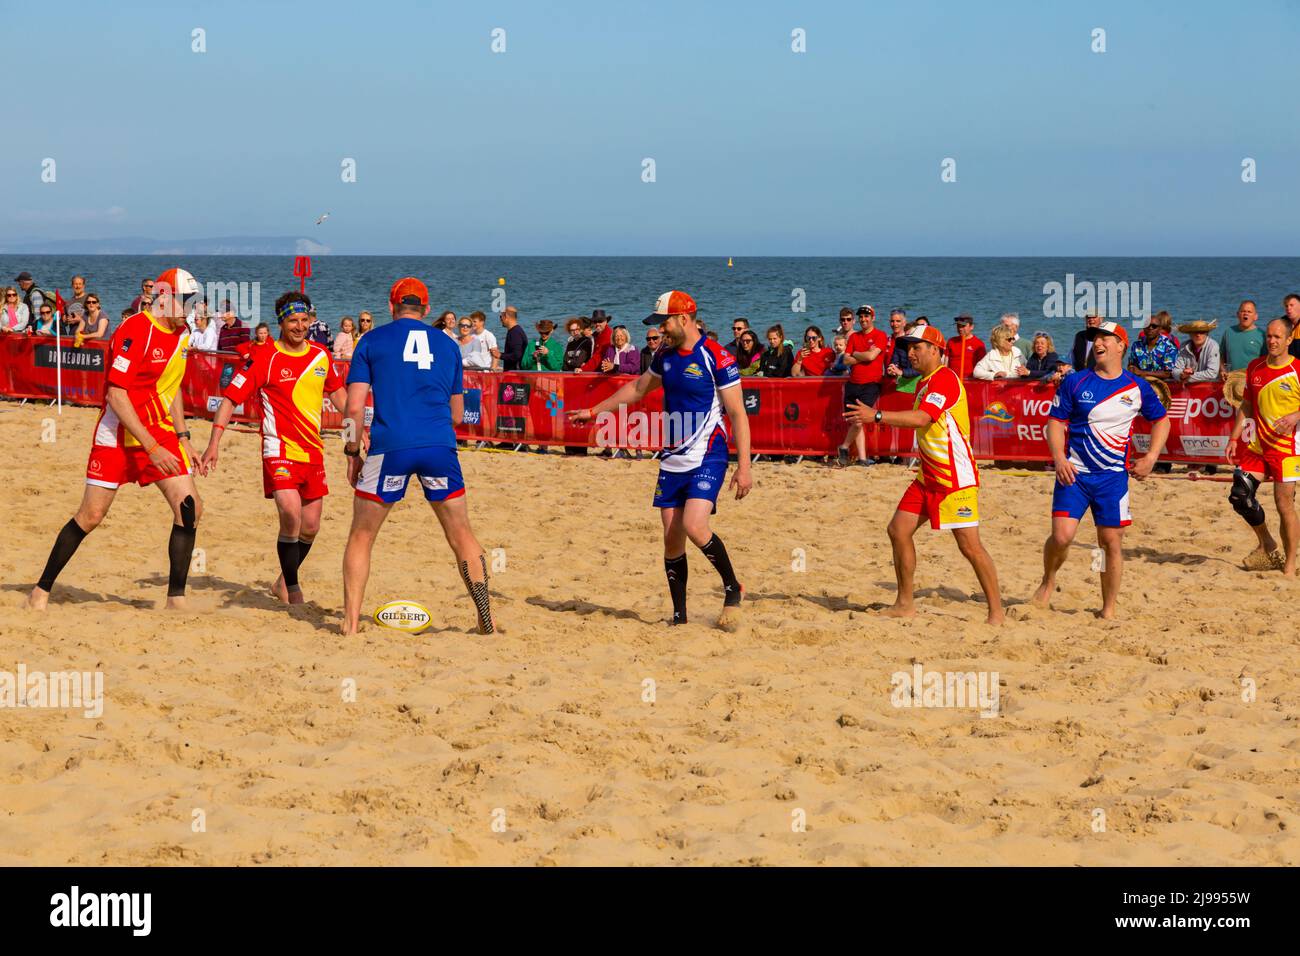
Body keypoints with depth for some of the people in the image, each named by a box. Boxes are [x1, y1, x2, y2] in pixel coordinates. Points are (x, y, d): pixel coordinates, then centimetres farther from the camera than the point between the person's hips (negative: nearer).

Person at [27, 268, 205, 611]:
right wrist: (151, 447, -24)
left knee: (190, 508, -8)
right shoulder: (135, 332, -19)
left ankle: (176, 599, 0)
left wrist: (183, 438, 13)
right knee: (91, 516, -3)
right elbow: (116, 395, -22)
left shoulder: (181, 334, 7)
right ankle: (42, 590, 12)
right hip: (118, 437, -7)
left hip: (160, 433, 7)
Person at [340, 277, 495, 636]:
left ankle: (351, 622, 5)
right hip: (440, 446, 2)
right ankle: (486, 621, 11)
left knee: (361, 537, 11)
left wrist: (352, 453, 12)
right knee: (462, 536, 13)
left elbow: (354, 407, 2)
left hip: (390, 446, -2)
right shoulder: (447, 344, 17)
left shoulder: (372, 341, 9)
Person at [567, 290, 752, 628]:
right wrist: (594, 412, 31)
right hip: (672, 460, 7)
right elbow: (638, 388, 27)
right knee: (672, 539, 3)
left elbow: (738, 414, -11)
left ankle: (733, 589, -2)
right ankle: (679, 616, 11)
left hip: (708, 458, -7)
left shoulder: (717, 358, -11)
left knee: (694, 526, -23)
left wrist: (744, 467, -16)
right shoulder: (665, 356, 9)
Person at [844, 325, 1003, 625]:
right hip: (927, 476, 10)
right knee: (899, 530, 4)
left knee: (969, 544, -9)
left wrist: (877, 416, -29)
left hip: (956, 478, -10)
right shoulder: (923, 383, 16)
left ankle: (996, 612, -1)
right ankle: (905, 604, 12)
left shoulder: (945, 378, -15)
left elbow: (922, 418, -28)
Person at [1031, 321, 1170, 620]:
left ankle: (1109, 609, 13)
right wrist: (1059, 458, -12)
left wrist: (1151, 457, 6)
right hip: (1074, 472, -1)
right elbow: (1055, 421, 2)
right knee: (1062, 536, -13)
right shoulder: (1075, 382, 1)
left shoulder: (1137, 387, 4)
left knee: (1112, 542, 0)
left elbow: (1161, 420, 18)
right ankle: (1047, 583, 16)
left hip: (1113, 476, 1)